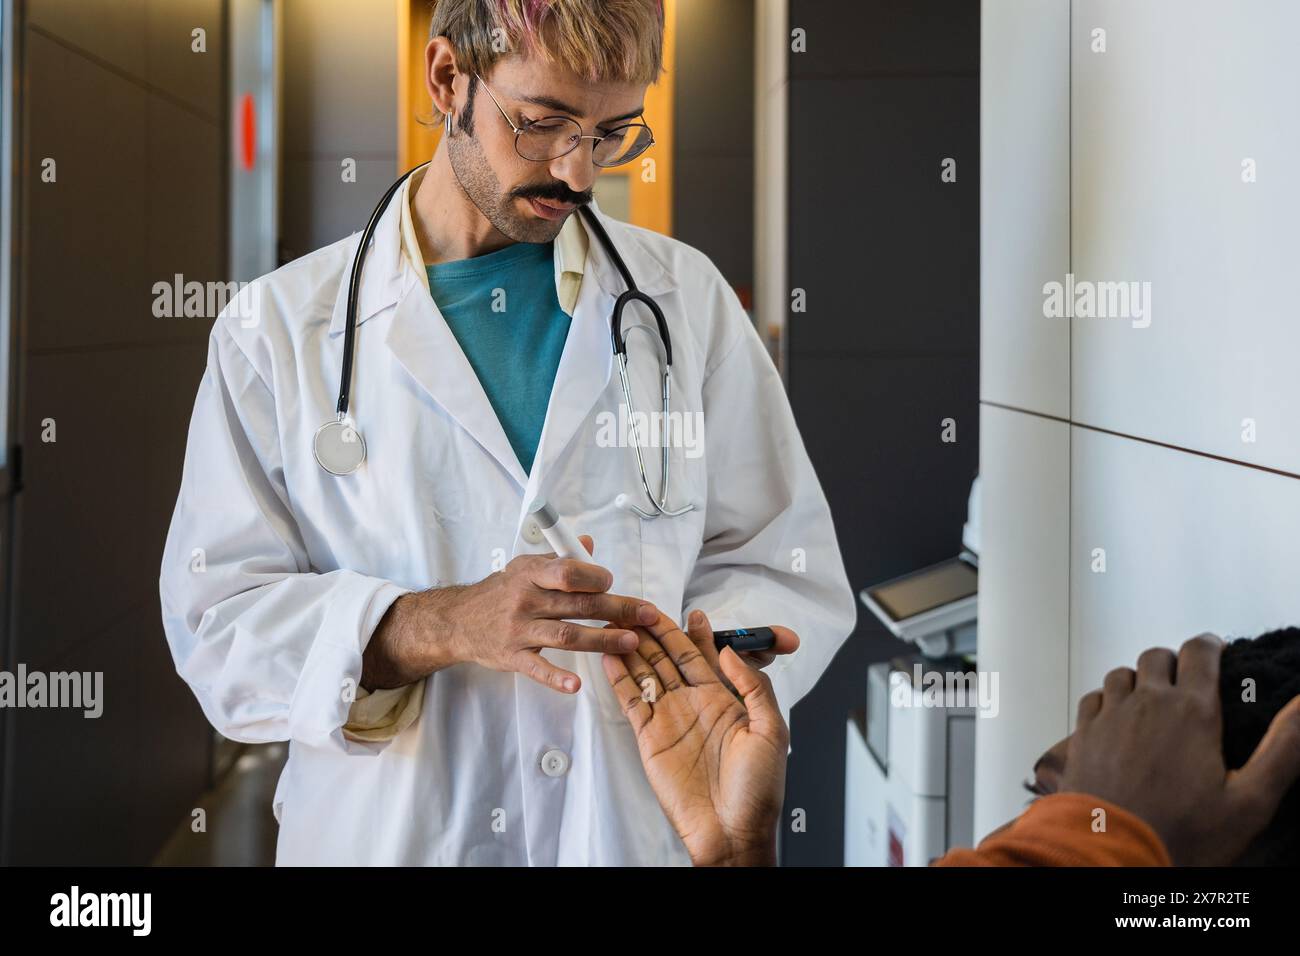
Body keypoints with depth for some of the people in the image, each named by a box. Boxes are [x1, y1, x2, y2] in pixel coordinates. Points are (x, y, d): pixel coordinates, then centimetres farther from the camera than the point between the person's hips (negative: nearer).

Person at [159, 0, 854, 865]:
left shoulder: (687, 297, 3)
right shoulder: (278, 327, -3)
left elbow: (784, 568, 2)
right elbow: (215, 621, -9)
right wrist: (446, 626, -24)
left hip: (640, 828, 2)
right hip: (387, 833, -1)